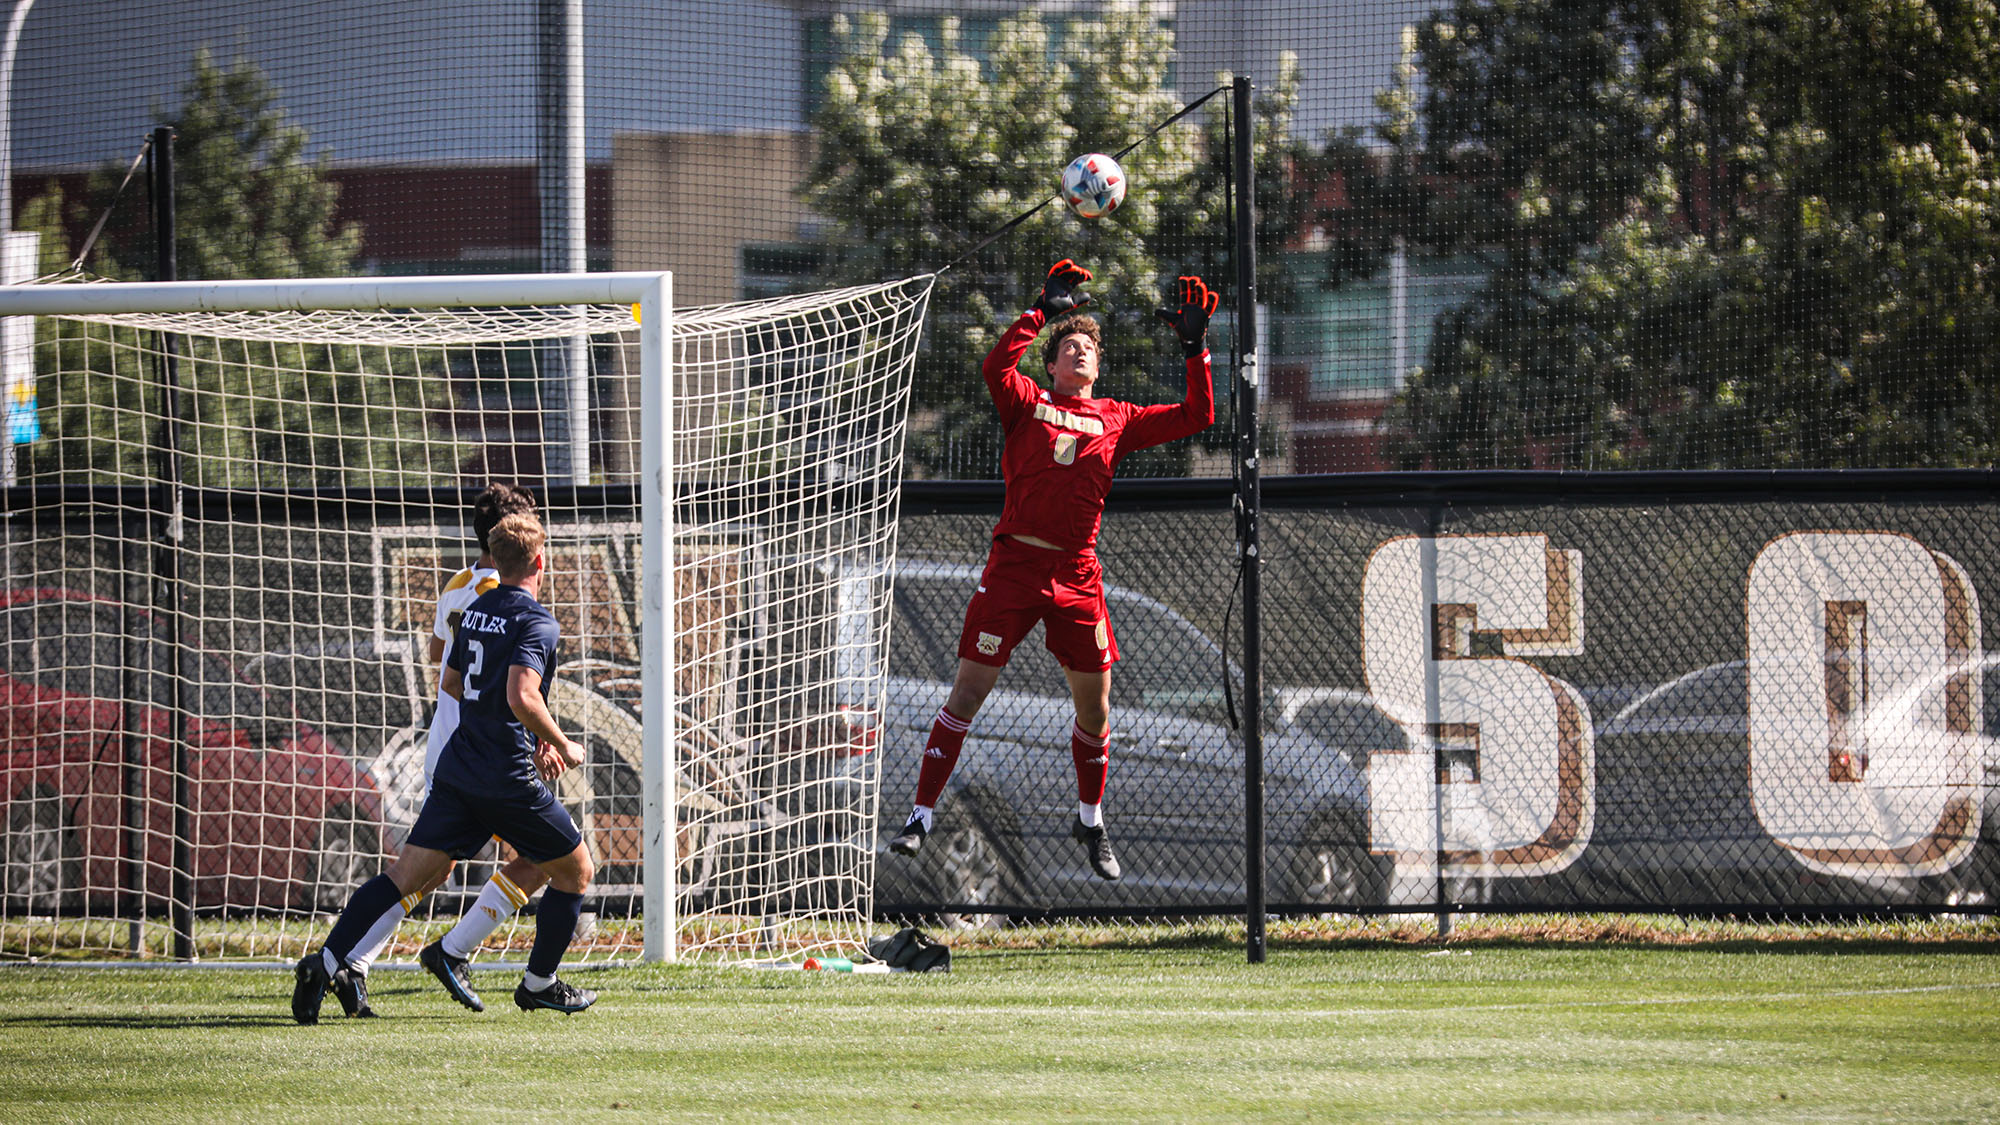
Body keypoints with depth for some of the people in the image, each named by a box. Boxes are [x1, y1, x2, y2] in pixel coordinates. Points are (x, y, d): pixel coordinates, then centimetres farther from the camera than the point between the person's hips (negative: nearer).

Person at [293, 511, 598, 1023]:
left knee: (407, 873, 4)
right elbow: (523, 697, -26)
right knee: (576, 871, 13)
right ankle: (539, 983, 19)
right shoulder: (537, 622, -12)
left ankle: (326, 963, -9)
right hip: (510, 780, -7)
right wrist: (562, 745, -9)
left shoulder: (476, 611, 13)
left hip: (457, 769, 7)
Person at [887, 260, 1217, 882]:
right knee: (967, 692, -7)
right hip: (1014, 566, -3)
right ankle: (921, 816, -3)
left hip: (1077, 574, 3)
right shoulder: (1028, 402, 5)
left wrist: (1196, 348, 6)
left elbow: (1195, 418, 14)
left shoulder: (1115, 420, 13)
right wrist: (1043, 310, -15)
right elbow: (996, 367, -16)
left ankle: (1090, 820, 29)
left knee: (1095, 707, 8)